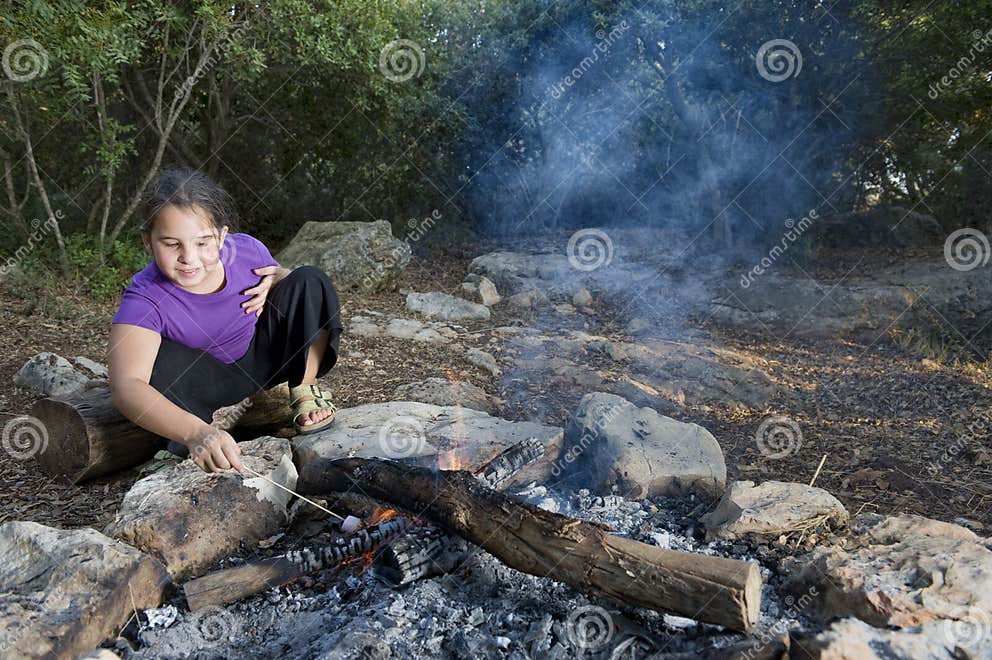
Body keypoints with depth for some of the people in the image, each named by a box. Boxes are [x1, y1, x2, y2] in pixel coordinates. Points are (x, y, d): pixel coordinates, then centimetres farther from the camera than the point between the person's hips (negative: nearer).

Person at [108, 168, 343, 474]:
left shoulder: (248, 250, -21)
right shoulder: (146, 299, -32)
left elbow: (276, 275, 5)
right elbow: (126, 386, -47)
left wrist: (280, 279, -23)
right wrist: (196, 433, -65)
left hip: (263, 356, 3)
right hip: (208, 380, -3)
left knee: (310, 281, -17)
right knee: (162, 359, -36)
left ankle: (304, 391, -10)